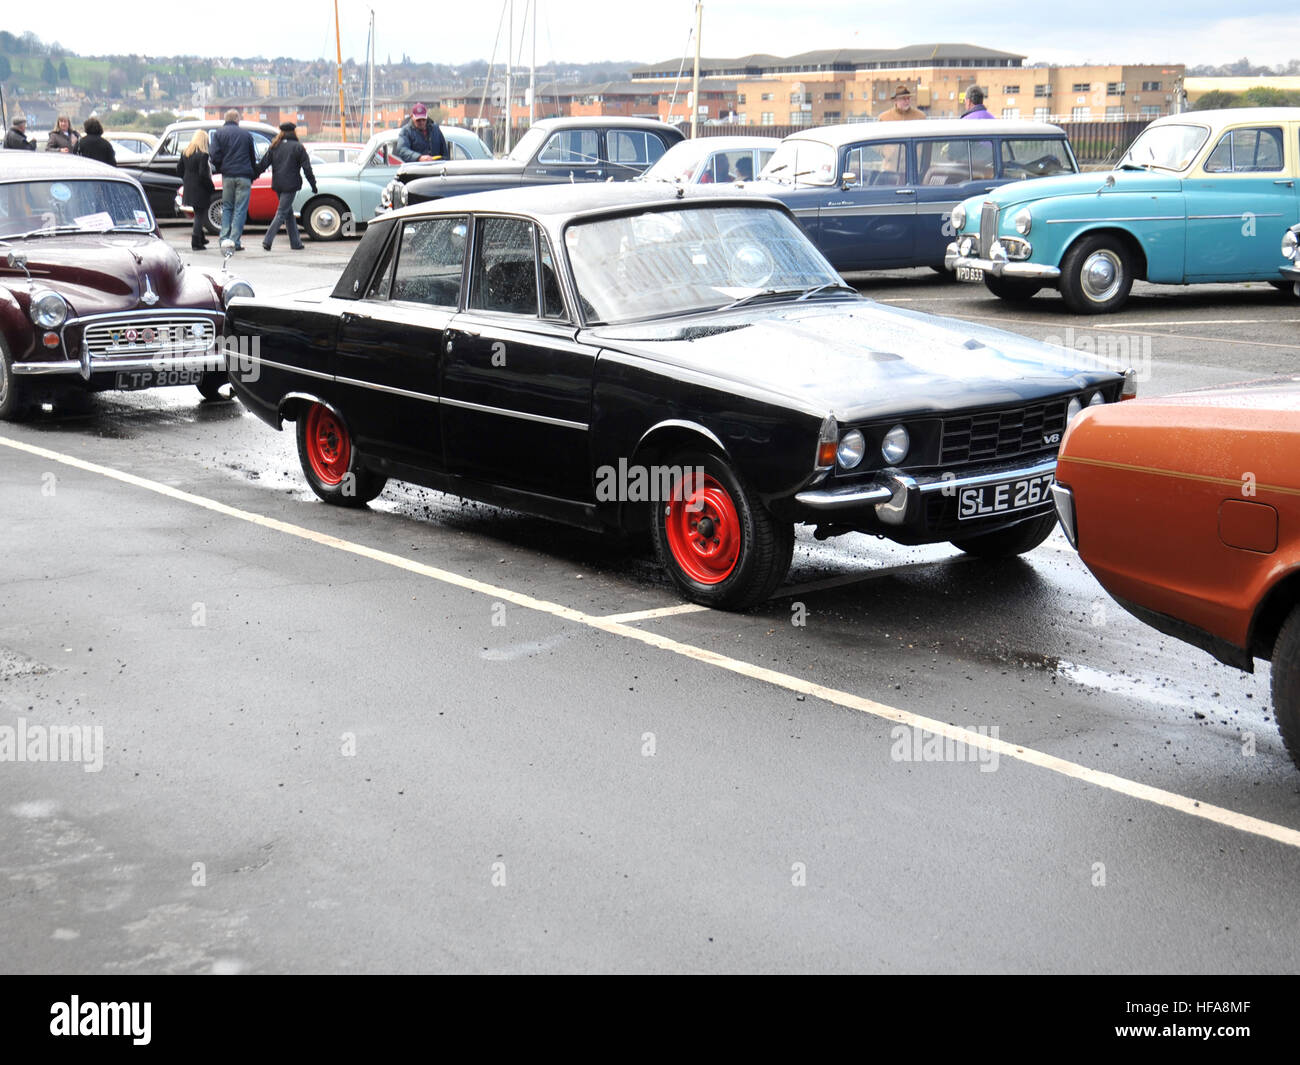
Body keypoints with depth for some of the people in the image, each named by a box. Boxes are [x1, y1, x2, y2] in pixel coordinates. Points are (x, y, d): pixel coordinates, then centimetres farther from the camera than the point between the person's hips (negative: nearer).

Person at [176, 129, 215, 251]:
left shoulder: (185, 153, 4)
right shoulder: (203, 155, -18)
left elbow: (179, 171, 8)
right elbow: (203, 174, -21)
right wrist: (212, 188, -11)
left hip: (189, 189, 7)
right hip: (200, 190, -7)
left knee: (198, 214, 21)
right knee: (200, 215, 2)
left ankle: (200, 239, 31)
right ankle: (196, 242, -1)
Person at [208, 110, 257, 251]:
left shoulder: (218, 134, 4)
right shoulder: (246, 134, 7)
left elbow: (215, 157, -4)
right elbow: (253, 158, 12)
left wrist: (219, 169, 14)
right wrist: (252, 176, 21)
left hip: (227, 176, 1)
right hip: (244, 177, -1)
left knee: (227, 208, 12)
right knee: (240, 210, 0)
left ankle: (224, 239, 2)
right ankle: (235, 241, -6)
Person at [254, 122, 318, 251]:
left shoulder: (274, 147, 8)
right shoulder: (298, 147, -3)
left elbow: (263, 164, 4)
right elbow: (307, 168, -4)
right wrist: (313, 184, 2)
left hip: (277, 185, 5)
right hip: (290, 185, -5)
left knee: (289, 213, 14)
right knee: (282, 213, -4)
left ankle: (296, 243, 15)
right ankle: (267, 240, -14)